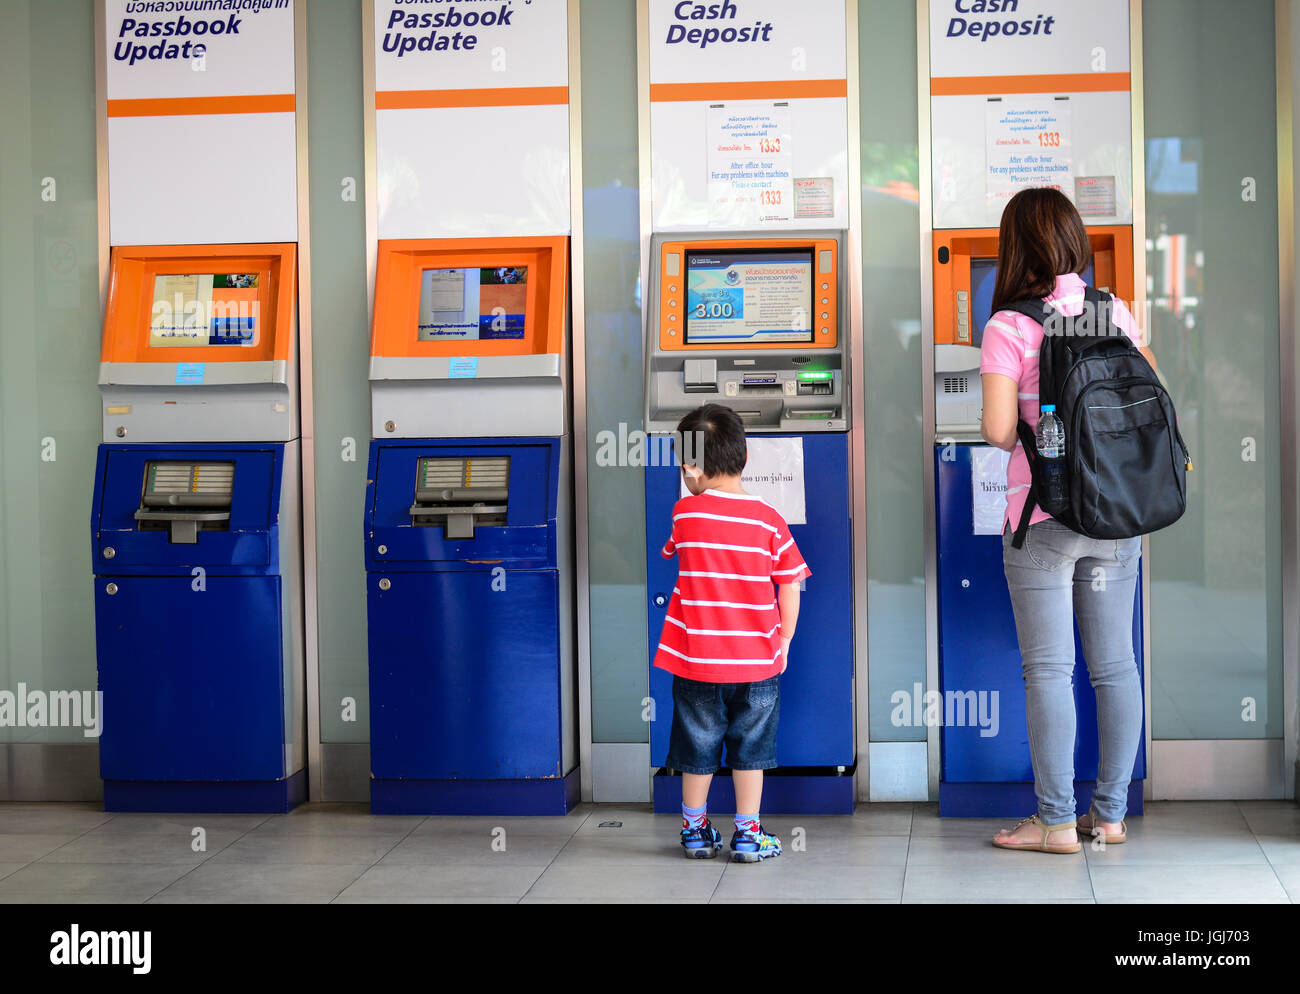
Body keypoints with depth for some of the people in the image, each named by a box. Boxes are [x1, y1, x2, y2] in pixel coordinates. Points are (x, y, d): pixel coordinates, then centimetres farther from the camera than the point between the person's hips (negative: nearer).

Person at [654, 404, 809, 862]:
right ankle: (748, 835, 17)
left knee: (698, 747, 14)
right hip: (757, 658, 0)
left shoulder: (685, 512, -7)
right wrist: (784, 640, 9)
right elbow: (790, 586, -2)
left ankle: (695, 830, 26)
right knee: (749, 747, 12)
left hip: (696, 658, 0)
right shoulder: (768, 518, -6)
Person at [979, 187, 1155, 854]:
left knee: (1048, 670, 1)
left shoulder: (1009, 327, -10)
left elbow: (997, 429, -14)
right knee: (1115, 666, 10)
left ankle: (1057, 822, 5)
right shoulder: (1115, 313, 4)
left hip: (1044, 519, -5)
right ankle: (1110, 814, 17)